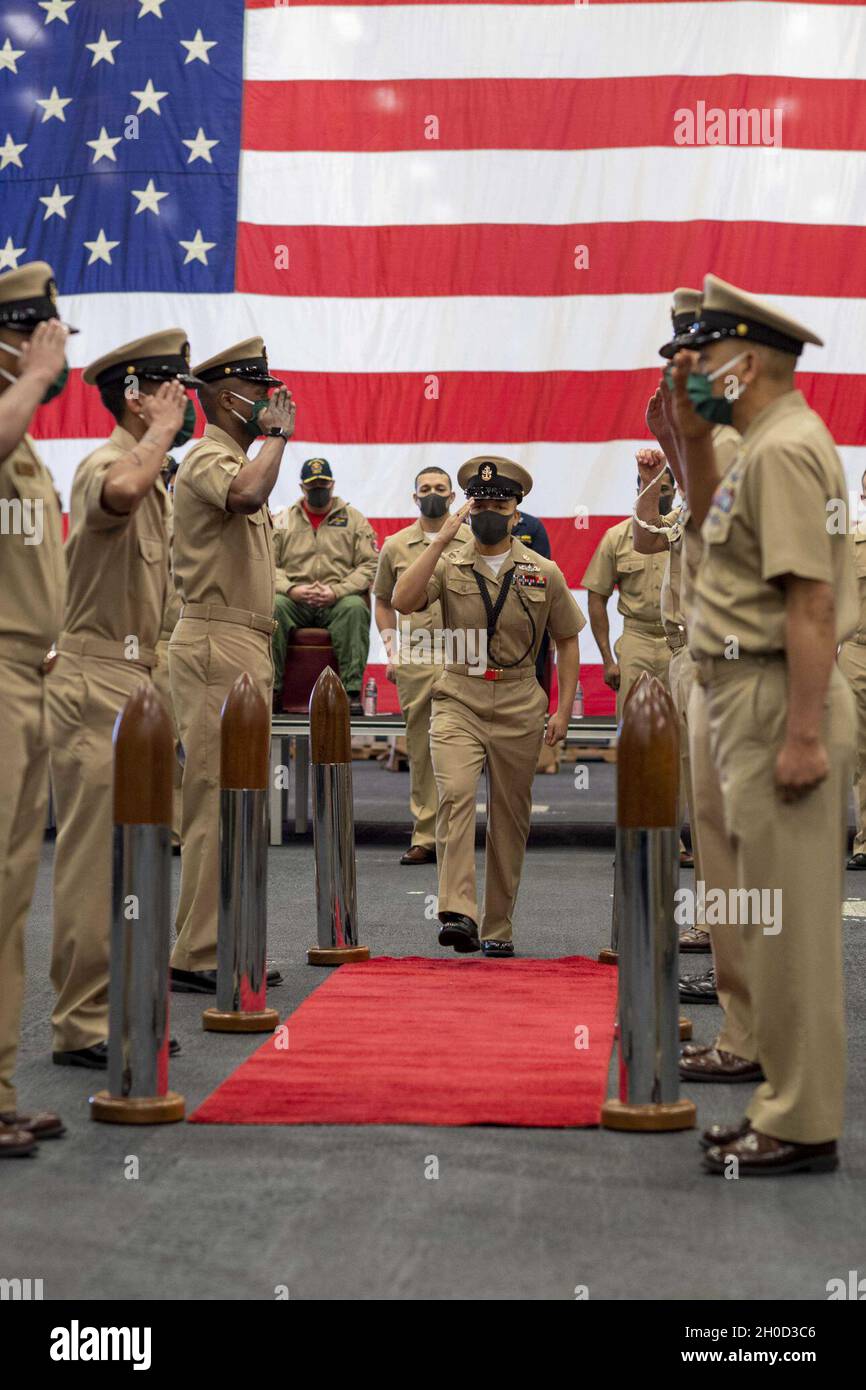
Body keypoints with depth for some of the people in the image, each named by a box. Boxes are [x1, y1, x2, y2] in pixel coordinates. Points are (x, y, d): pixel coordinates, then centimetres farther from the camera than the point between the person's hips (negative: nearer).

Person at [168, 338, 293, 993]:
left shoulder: (240, 456, 23)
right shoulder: (209, 457, -10)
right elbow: (245, 495, -35)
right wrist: (278, 434, -18)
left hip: (246, 645, 11)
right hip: (216, 644, -11)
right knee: (216, 802, -11)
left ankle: (223, 950, 18)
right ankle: (197, 958, -9)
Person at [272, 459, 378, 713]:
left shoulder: (354, 518, 12)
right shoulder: (282, 520, 15)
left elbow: (370, 565, 2)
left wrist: (337, 591, -13)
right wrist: (292, 590, -15)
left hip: (339, 600, -1)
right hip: (294, 600, 1)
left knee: (355, 607, -35)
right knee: (273, 606, -32)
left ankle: (352, 690, -35)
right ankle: (271, 688, -29)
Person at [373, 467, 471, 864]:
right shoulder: (396, 546, 11)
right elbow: (383, 600, 18)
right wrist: (391, 648, 7)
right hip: (414, 660, 1)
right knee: (420, 749, 4)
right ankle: (425, 836, 9)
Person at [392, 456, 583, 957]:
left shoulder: (545, 573, 6)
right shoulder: (448, 565, 4)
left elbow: (567, 640, 12)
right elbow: (402, 601, -13)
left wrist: (564, 709, 4)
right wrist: (440, 541, -15)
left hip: (520, 708, 1)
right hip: (458, 702, -1)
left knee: (511, 818, 6)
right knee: (456, 793, -23)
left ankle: (498, 928, 16)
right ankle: (458, 914, -29)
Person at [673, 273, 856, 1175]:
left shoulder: (783, 450, -16)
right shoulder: (769, 443, 17)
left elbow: (811, 599, -23)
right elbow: (713, 523, 35)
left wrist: (803, 733, -26)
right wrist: (692, 438, 18)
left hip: (779, 703, -11)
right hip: (752, 702, 11)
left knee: (787, 923, -6)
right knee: (771, 921, 15)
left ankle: (802, 1127, 1)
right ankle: (788, 1103, 24)